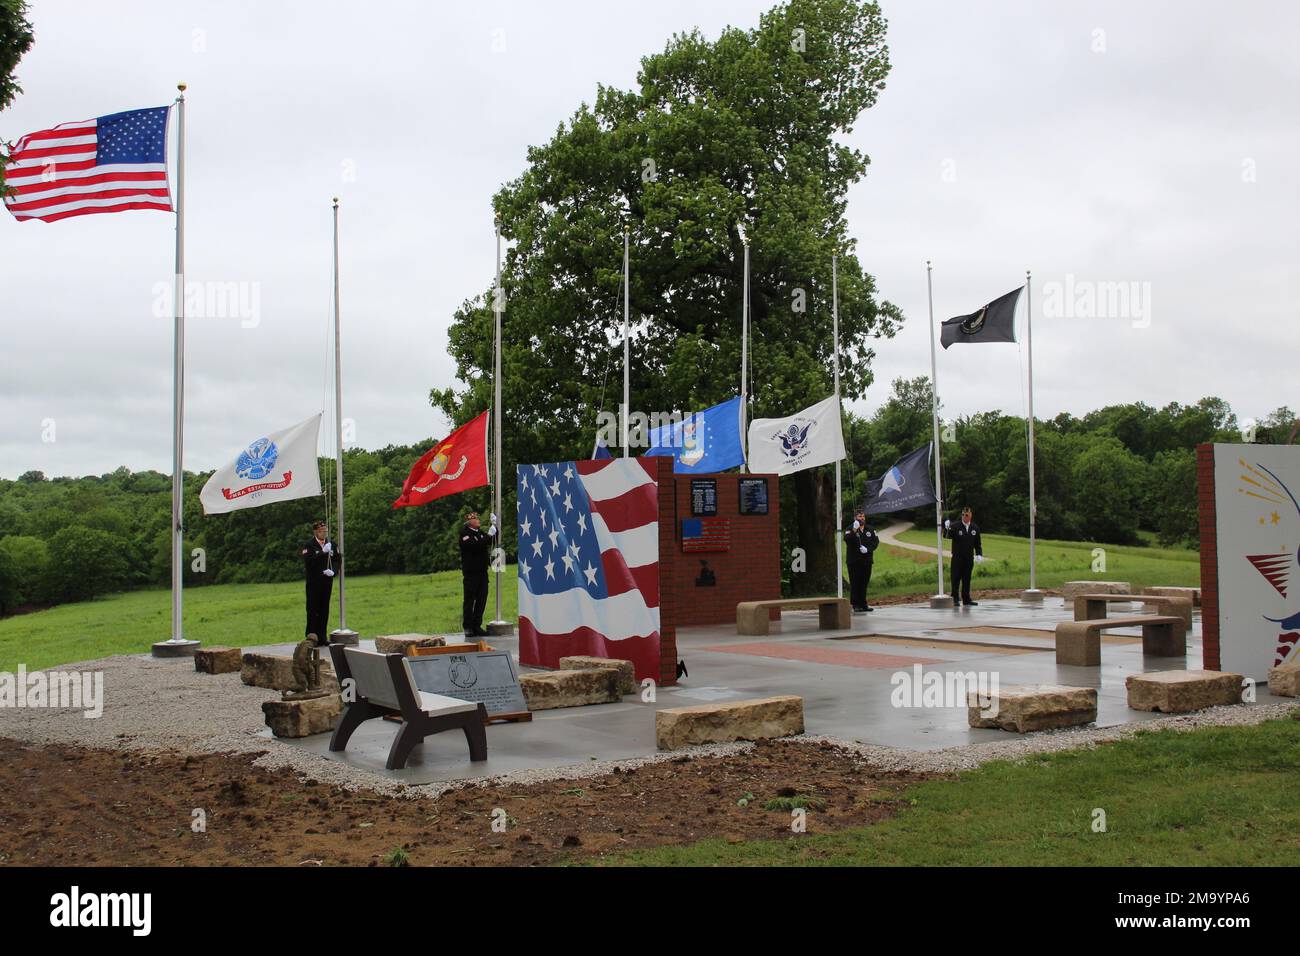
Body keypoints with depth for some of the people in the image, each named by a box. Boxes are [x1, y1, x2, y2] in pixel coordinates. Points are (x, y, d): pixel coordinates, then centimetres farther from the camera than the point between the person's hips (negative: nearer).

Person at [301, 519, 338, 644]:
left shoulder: (331, 544, 10)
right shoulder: (309, 545, -4)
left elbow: (338, 560, 10)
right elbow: (308, 561, -18)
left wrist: (332, 570, -9)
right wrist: (323, 552, -21)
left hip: (327, 581, 4)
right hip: (314, 582, -4)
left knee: (324, 610, 6)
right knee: (313, 610, -4)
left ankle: (322, 636, 11)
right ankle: (312, 637, 0)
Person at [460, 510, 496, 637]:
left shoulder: (480, 532, 15)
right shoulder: (464, 533, -7)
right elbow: (475, 546, -22)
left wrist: (495, 526, 9)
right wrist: (488, 535, -20)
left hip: (482, 572, 7)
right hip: (471, 573, -7)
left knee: (481, 600, 7)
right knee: (469, 600, -3)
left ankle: (477, 626, 14)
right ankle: (468, 628, 1)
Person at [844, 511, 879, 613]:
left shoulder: (870, 530, 13)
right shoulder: (850, 530, 0)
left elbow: (876, 541, 5)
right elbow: (847, 539, -18)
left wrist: (867, 549, -11)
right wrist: (854, 530, -30)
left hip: (867, 561, 4)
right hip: (854, 561, -4)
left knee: (864, 582, 7)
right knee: (855, 583, -5)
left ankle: (863, 603, 14)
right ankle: (856, 604, -2)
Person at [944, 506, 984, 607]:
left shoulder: (975, 528, 6)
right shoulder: (955, 526, -6)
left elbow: (978, 543, 13)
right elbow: (947, 536, -19)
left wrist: (979, 554, 1)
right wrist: (947, 528, -39)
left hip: (969, 558, 4)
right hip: (957, 558, -4)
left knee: (967, 579, 8)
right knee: (956, 579, -2)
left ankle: (966, 599, 13)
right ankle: (955, 599, 3)